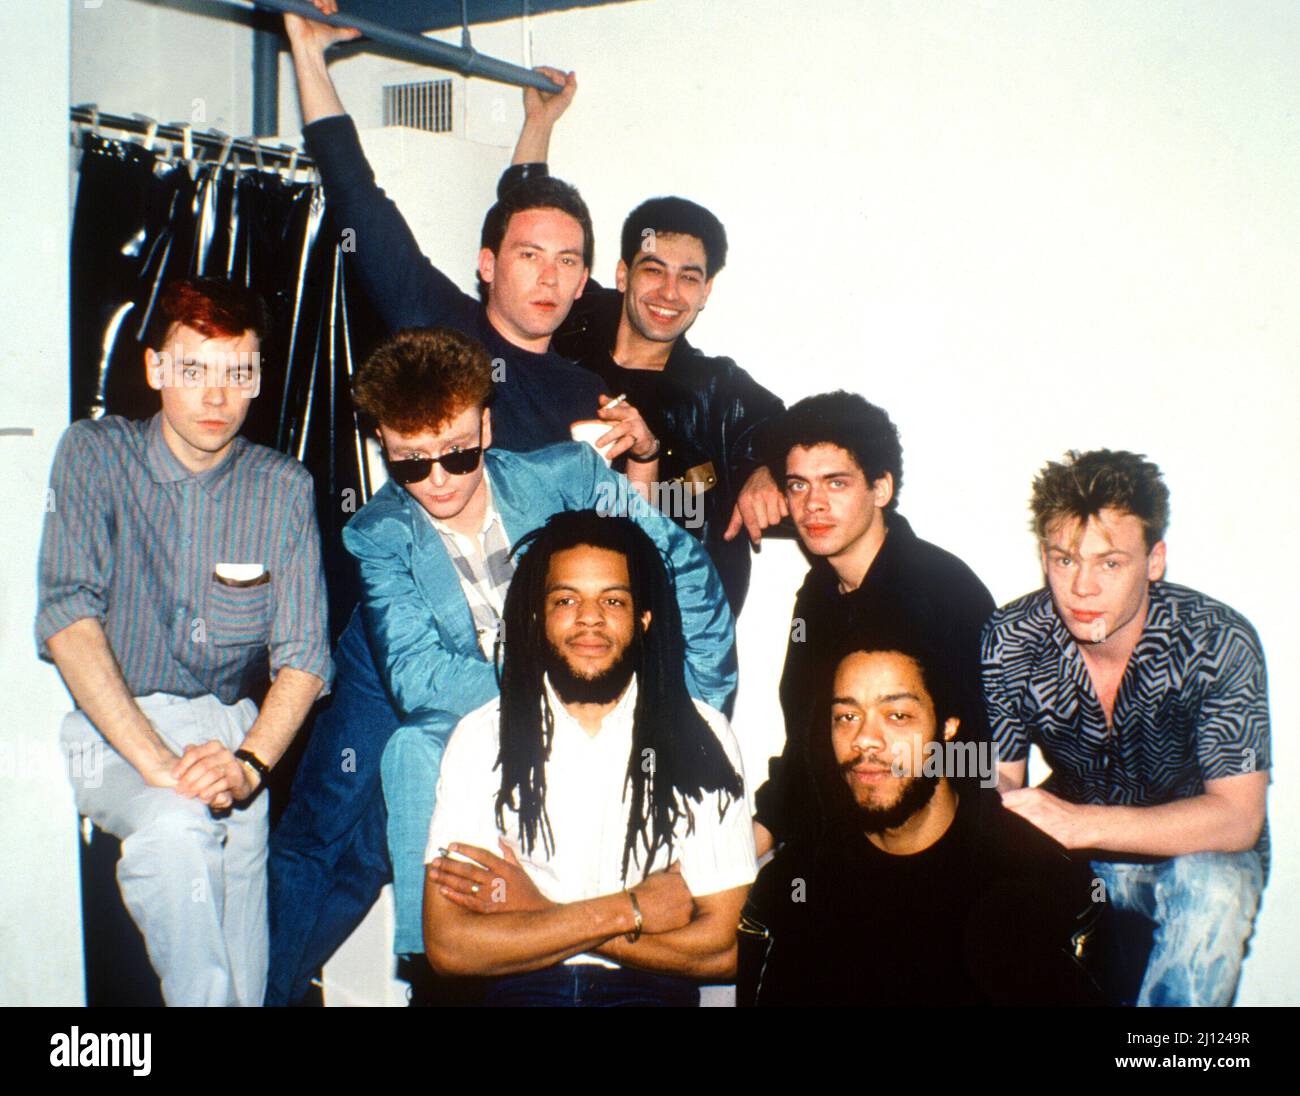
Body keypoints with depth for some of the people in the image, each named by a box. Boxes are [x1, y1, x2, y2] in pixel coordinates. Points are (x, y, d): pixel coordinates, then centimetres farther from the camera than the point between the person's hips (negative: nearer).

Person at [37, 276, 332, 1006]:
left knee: (239, 830, -21)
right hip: (111, 726, -3)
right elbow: (68, 619, -12)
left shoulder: (284, 488, 4)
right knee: (174, 825, -31)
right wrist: (157, 764, -24)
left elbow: (302, 656, -1)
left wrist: (248, 763, -22)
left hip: (231, 727, 3)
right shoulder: (96, 454, -1)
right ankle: (208, 995, -18)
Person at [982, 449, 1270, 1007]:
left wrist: (1081, 824, -39)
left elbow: (1237, 816, -26)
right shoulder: (1009, 639, -14)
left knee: (1212, 887, -35)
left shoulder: (1221, 642, -22)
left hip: (1196, 851, -2)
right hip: (1076, 850, 2)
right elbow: (1000, 780, -9)